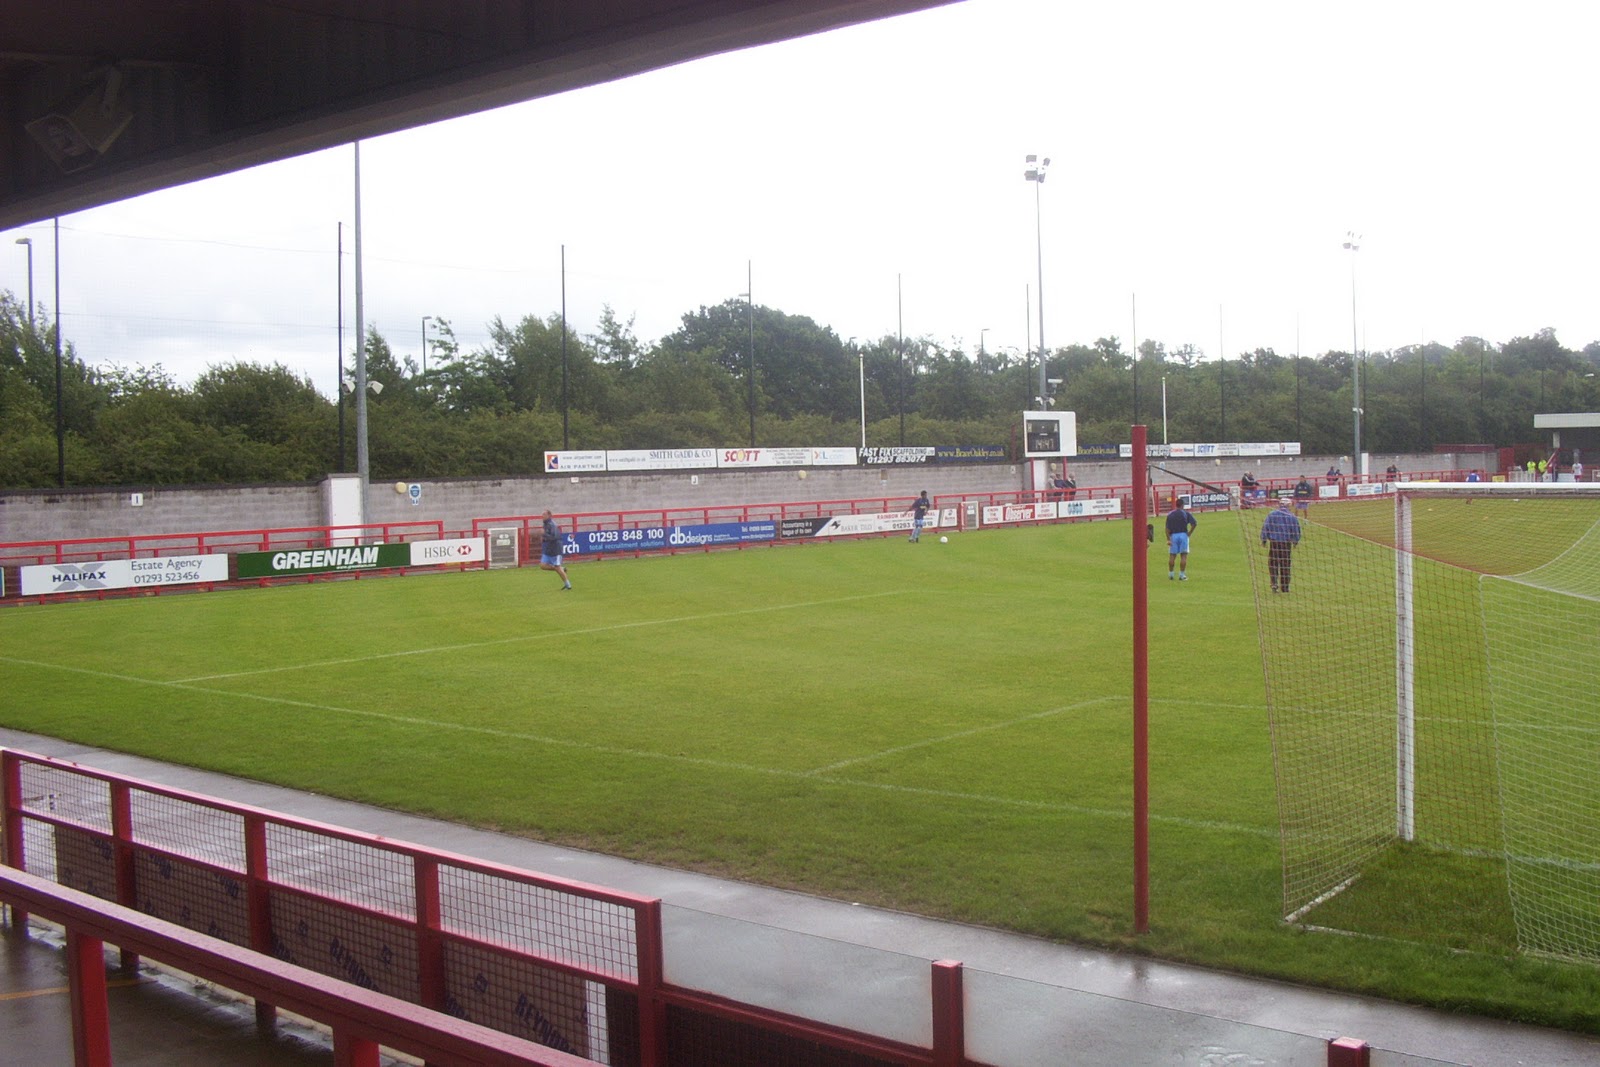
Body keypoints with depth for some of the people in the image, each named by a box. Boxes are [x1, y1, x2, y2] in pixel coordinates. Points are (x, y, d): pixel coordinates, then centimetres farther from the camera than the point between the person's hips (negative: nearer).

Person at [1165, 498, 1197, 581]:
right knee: (1183, 556, 2)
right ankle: (1182, 575, -1)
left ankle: (1170, 574, 14)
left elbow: (1167, 528, -1)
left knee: (1172, 556, 9)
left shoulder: (1170, 514, 4)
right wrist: (1189, 533, -2)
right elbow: (1194, 524, -12)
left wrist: (1168, 539, -1)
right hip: (1183, 535, -2)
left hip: (1173, 535, 2)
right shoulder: (1186, 513, -1)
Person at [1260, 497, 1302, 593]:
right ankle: (1284, 587, 13)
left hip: (1274, 543, -1)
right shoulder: (1292, 516, -1)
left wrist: (1264, 540, 6)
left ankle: (1274, 583, -12)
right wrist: (1296, 541, 20)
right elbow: (1296, 530, 5)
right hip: (1287, 543, 1)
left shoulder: (1272, 515, -5)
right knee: (1285, 565, 9)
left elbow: (1265, 527, -4)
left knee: (1273, 564, 6)